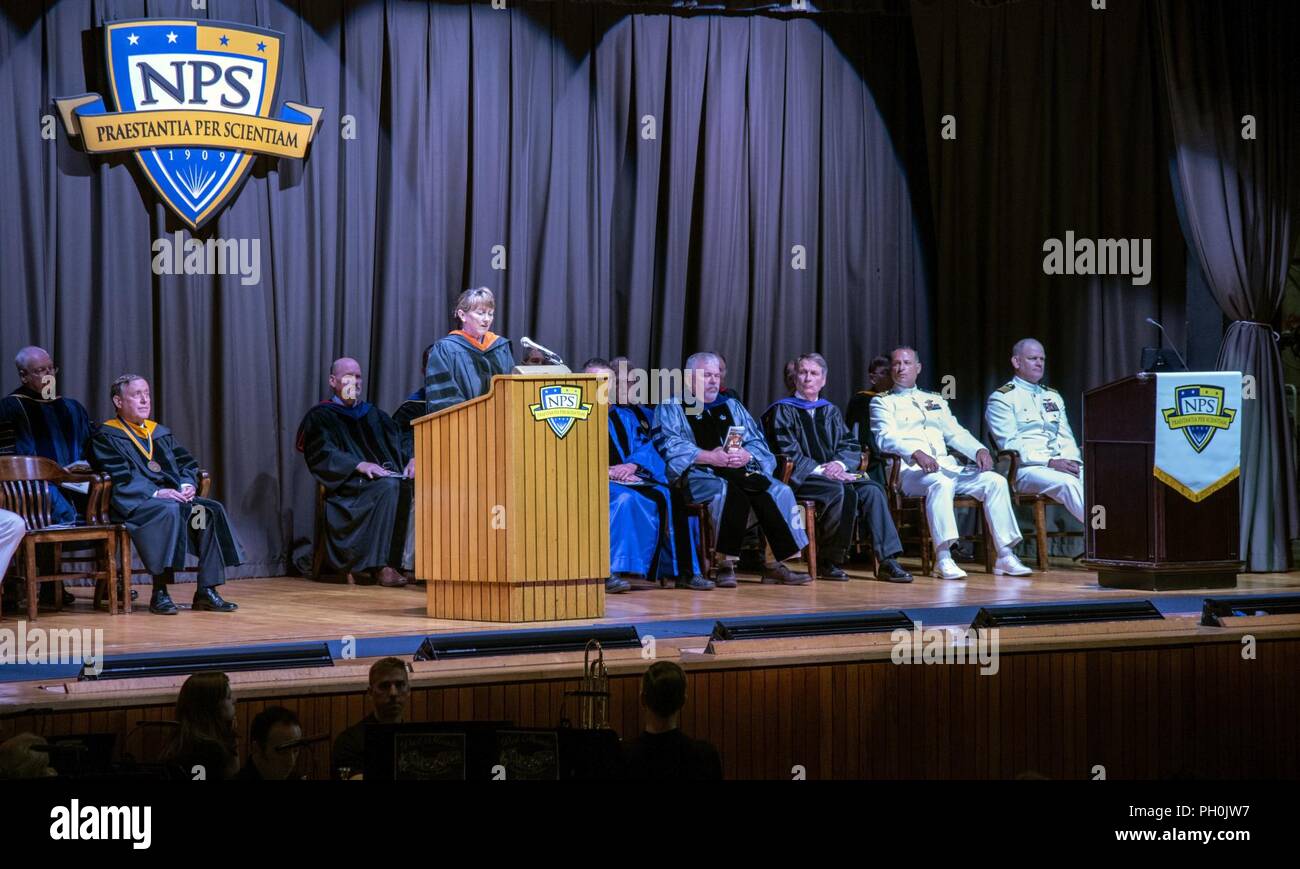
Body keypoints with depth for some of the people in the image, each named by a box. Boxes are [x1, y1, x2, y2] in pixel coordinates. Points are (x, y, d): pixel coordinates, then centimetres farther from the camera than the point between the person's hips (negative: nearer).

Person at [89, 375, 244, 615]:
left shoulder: (161, 433, 25)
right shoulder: (107, 436, 4)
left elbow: (187, 464, 17)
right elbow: (119, 478, -11)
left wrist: (188, 484, -7)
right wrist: (156, 492, -23)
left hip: (173, 497, 6)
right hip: (133, 505, -6)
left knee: (212, 510, -20)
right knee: (170, 511, -37)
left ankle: (206, 591, -23)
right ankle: (160, 593, -35)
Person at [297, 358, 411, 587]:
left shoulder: (374, 415, 29)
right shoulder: (320, 417, 12)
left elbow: (399, 445, 19)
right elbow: (322, 453, -6)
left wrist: (411, 459, -6)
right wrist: (360, 465, -22)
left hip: (387, 475, 5)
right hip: (349, 486, -5)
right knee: (389, 487, -38)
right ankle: (381, 565, -41)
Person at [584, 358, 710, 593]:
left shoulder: (628, 415, 24)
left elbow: (651, 446, 10)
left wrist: (633, 464, -13)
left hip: (634, 478, 5)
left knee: (673, 499, -22)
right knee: (625, 499, -38)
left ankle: (684, 571, -17)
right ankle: (609, 572, -44)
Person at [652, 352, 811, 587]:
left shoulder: (732, 407, 26)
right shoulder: (670, 409, 11)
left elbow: (758, 443, 17)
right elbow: (670, 446, -7)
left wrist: (747, 455, -7)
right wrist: (710, 457, -19)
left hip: (740, 470, 5)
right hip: (698, 474, -5)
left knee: (777, 492, -22)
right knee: (729, 490, -37)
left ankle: (777, 564, -22)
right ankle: (725, 565, -34)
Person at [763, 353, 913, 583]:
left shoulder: (831, 412, 24)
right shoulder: (781, 412, 6)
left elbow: (851, 447, 14)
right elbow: (788, 454, -7)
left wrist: (840, 463, -9)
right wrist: (820, 469, -18)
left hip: (833, 475, 5)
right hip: (800, 479, -5)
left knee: (872, 490, -24)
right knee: (840, 491, -35)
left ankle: (887, 561, -31)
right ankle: (828, 562, -26)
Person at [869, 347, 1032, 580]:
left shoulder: (935, 401, 29)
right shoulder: (882, 402, 12)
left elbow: (956, 433, 20)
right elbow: (886, 438, -6)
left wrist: (979, 450, -2)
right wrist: (917, 454, -25)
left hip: (947, 464, 6)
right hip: (911, 469, -6)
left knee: (996, 481, -16)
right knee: (941, 483, -39)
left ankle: (1005, 556, -19)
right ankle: (943, 558, -42)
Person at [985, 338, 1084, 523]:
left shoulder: (1053, 397, 26)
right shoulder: (1001, 398, 4)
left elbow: (1067, 437, 20)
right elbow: (1010, 444, -7)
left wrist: (1072, 460, -4)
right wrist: (1050, 462, -17)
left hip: (1061, 465, 6)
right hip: (1027, 468, -6)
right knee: (1067, 482, -35)